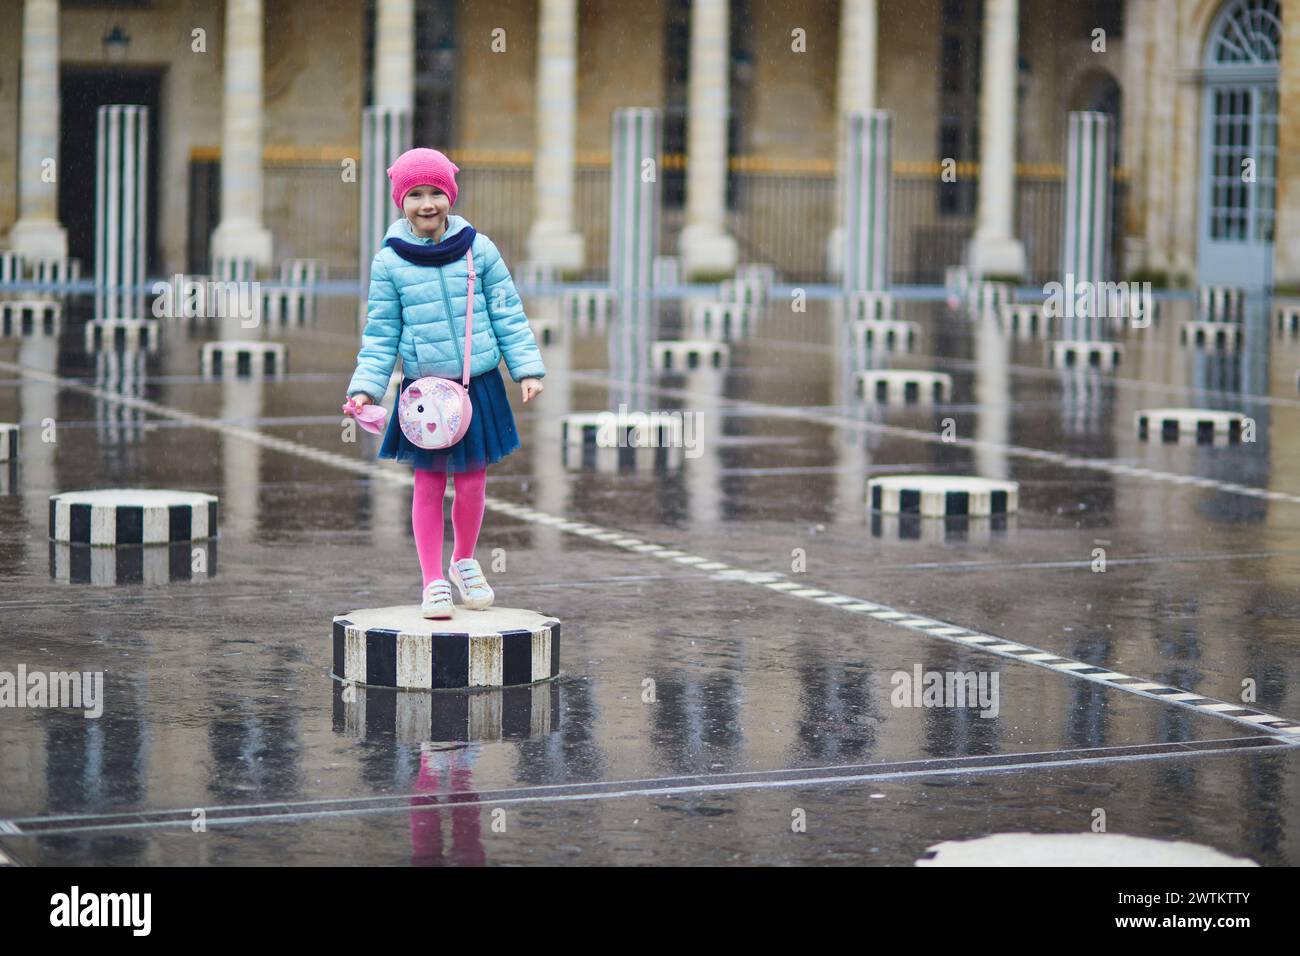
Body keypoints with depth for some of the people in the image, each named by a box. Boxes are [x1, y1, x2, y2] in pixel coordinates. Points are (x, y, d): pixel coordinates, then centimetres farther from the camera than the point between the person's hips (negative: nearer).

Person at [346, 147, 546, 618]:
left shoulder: (479, 249, -1)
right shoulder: (389, 262, -3)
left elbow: (508, 315, 4)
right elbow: (381, 333, 1)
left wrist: (527, 369, 0)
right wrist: (365, 387, -7)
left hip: (479, 386, 1)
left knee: (472, 482, 7)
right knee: (428, 485, 4)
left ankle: (464, 561, 32)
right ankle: (433, 581, 15)